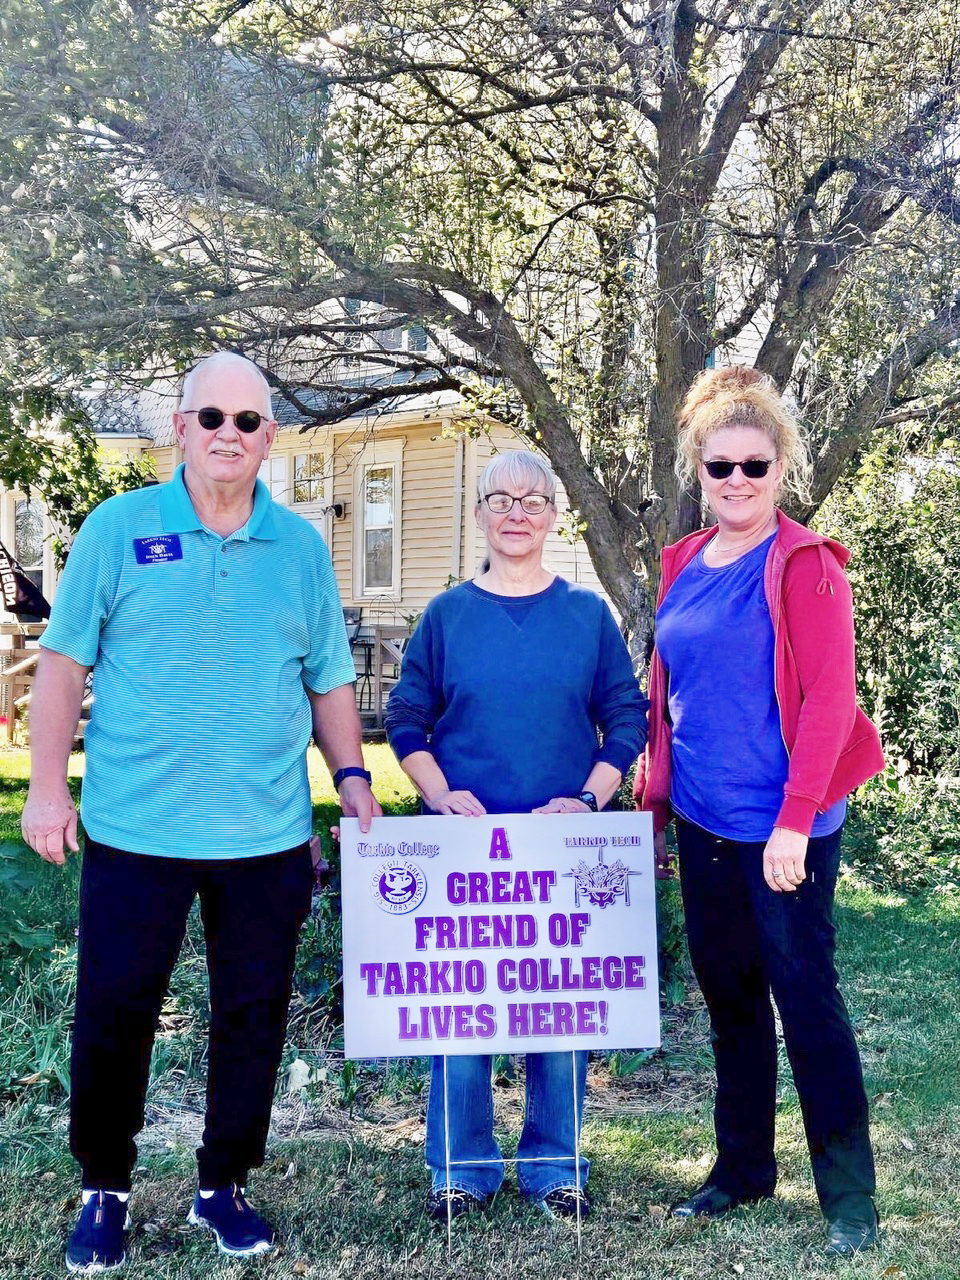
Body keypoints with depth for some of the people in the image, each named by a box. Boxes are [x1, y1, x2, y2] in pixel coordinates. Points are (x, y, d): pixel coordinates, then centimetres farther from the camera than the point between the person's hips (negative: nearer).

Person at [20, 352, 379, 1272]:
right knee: (112, 1016, 8)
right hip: (134, 829, -2)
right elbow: (64, 663, 0)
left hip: (268, 835, 2)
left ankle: (223, 1187, 31)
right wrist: (47, 784, -5)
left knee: (253, 1017, 11)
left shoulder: (302, 548, 6)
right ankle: (103, 1189, 30)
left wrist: (350, 773, 1)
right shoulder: (118, 529, -1)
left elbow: (328, 678, 12)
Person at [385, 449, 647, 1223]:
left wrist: (589, 798, -9)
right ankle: (462, 1168, 20)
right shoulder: (448, 615, 5)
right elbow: (407, 720, 5)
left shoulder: (588, 614, 6)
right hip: (464, 841, 0)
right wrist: (440, 795, -10)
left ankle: (554, 1165, 22)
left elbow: (627, 718, 5)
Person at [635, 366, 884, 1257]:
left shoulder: (804, 565, -10)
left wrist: (795, 822, -19)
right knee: (726, 991, 16)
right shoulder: (684, 564, 9)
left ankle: (849, 1198, 17)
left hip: (781, 826, -6)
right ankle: (743, 1166, 33)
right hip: (703, 819, 6)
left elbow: (829, 699, -15)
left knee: (804, 993, 1)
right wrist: (654, 798, 12)